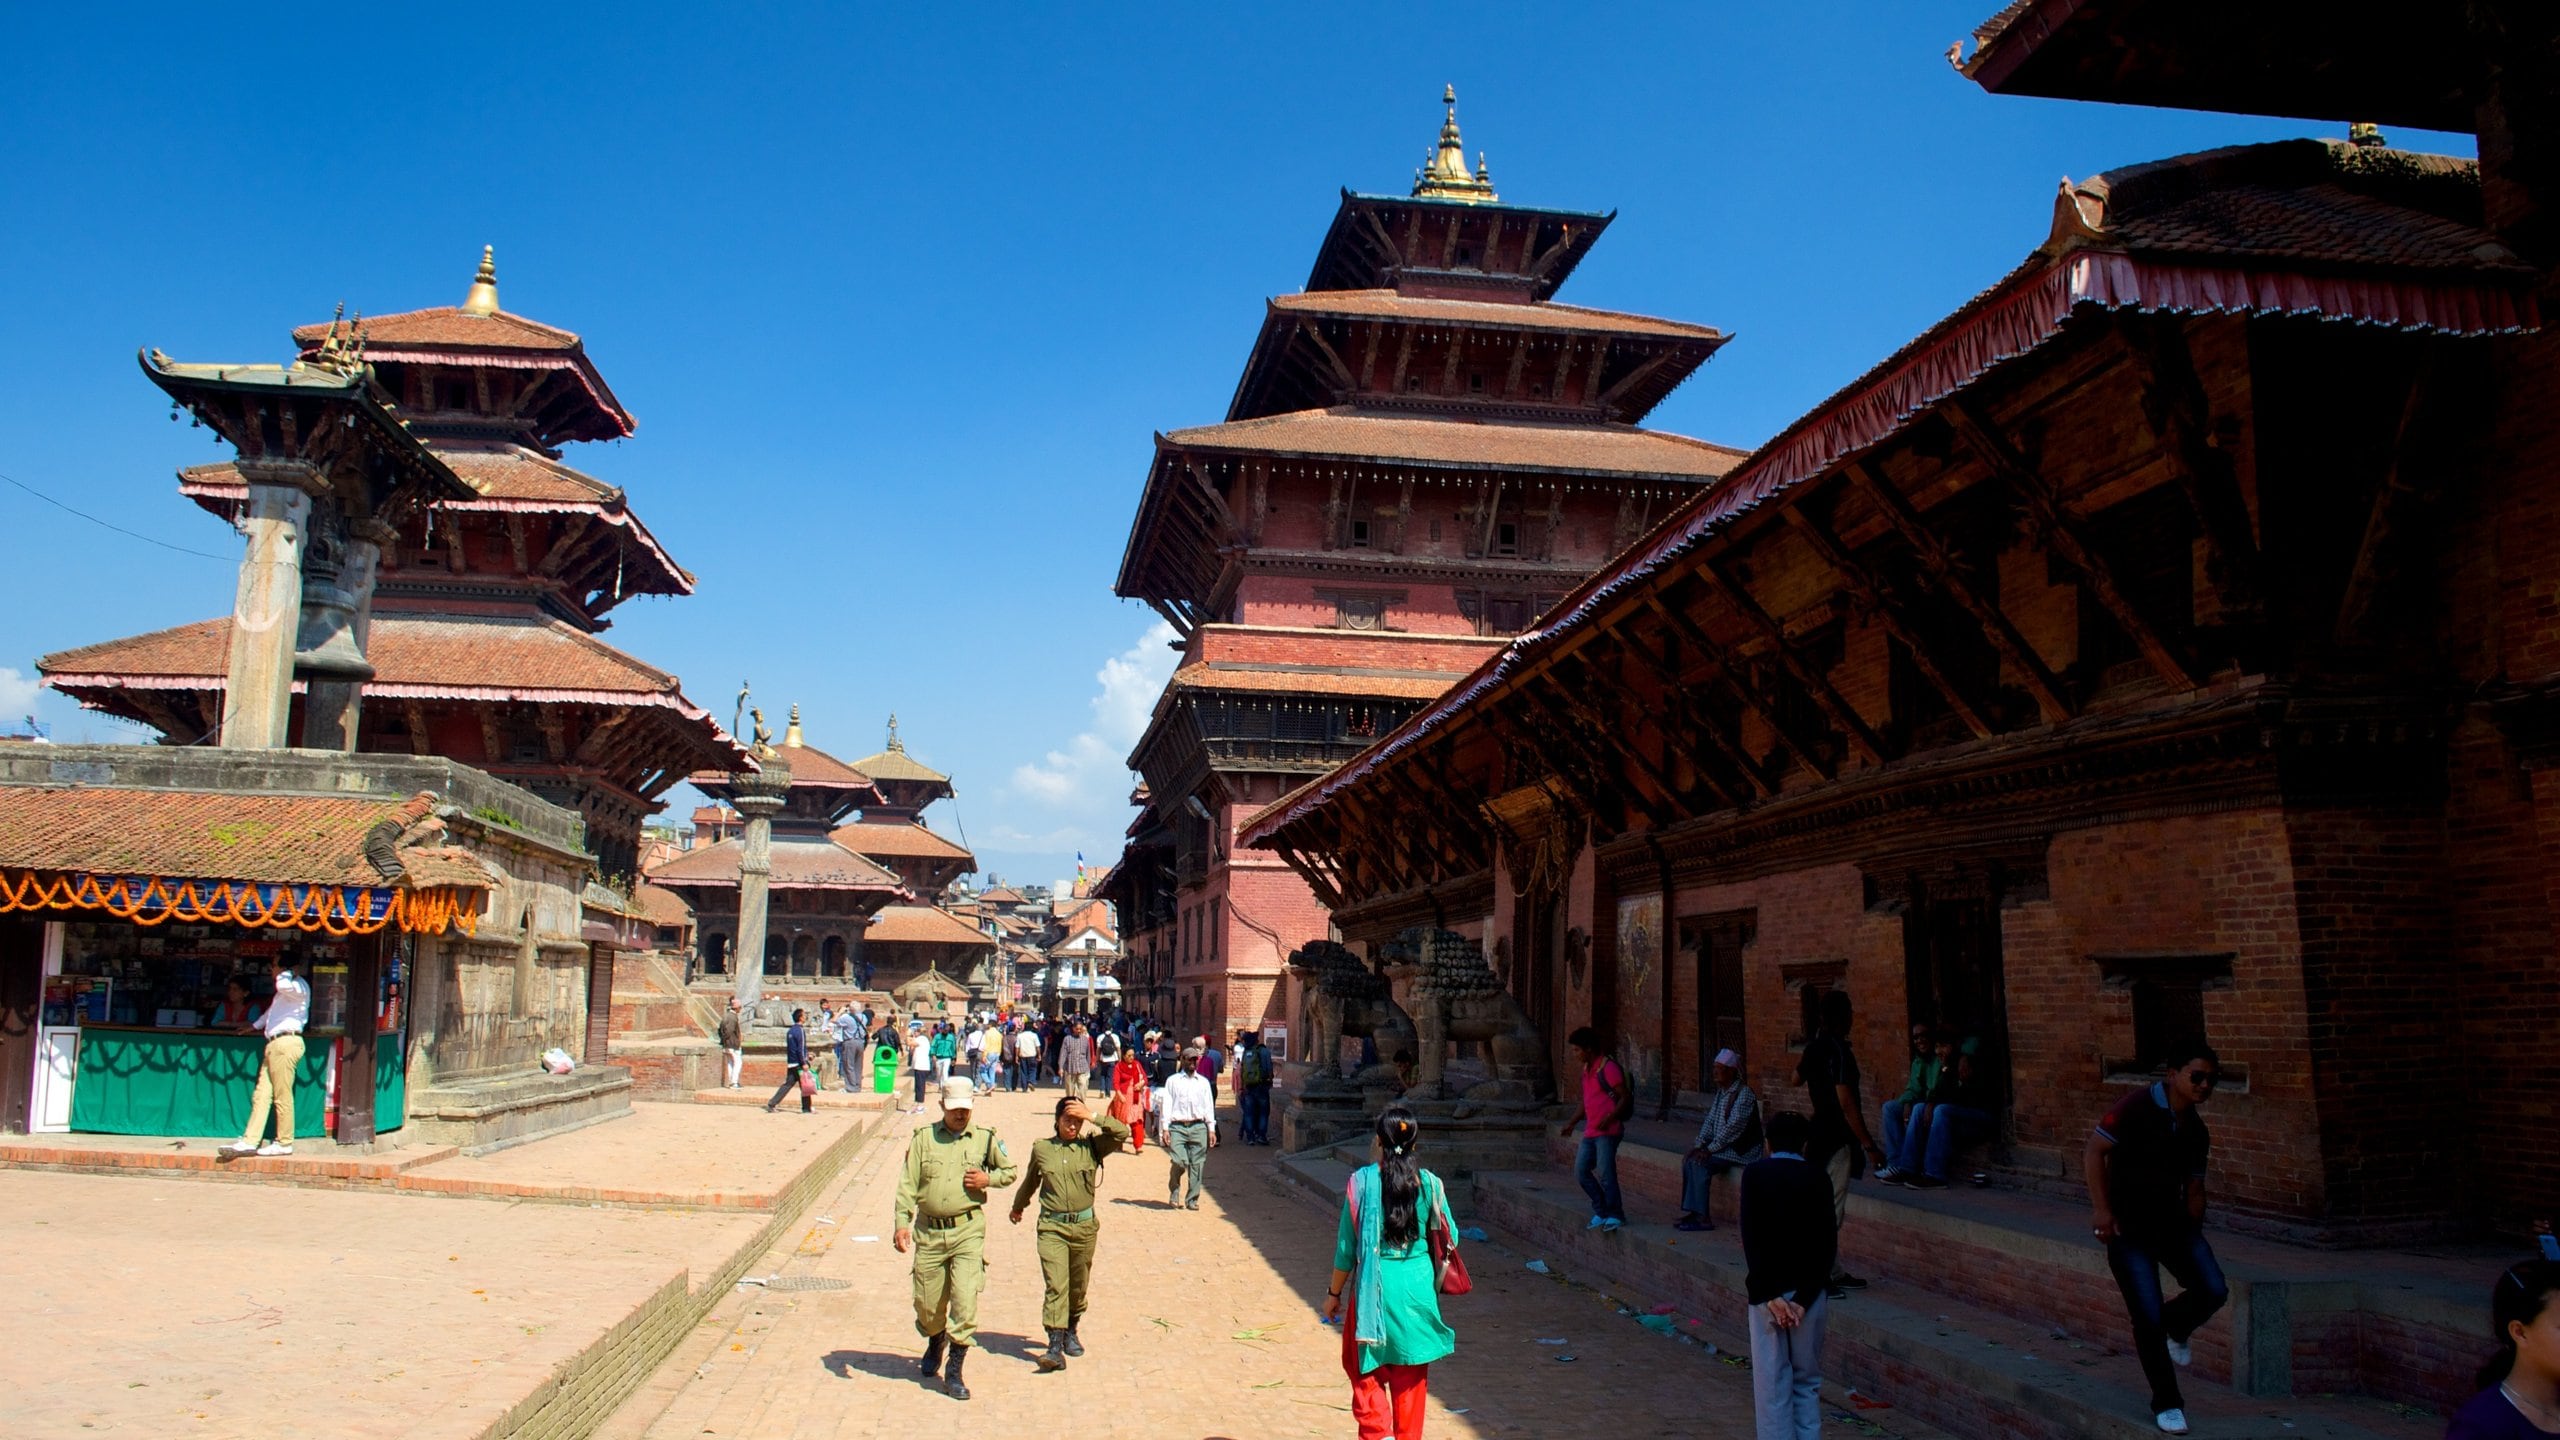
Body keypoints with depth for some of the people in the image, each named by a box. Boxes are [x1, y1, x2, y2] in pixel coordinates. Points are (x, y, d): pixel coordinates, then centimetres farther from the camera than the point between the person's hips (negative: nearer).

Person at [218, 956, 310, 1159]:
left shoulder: (299, 986, -6)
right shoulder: (285, 991, 27)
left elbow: (283, 986, -30)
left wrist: (286, 973, -9)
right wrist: (255, 1025, 57)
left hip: (286, 1042, -10)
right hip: (274, 1044, 10)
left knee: (282, 1096, -6)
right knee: (261, 1094, 5)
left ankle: (284, 1142, -1)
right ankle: (249, 1141, 4)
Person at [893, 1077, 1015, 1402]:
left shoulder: (985, 1139, 4)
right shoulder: (923, 1138, 3)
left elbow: (1010, 1171, 16)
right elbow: (907, 1183, 1)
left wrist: (988, 1179, -4)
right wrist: (901, 1222, -9)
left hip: (968, 1231, -1)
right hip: (929, 1232, 1)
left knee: (965, 1299, -12)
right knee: (927, 1302, 10)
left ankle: (954, 1371, -2)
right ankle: (935, 1342, 43)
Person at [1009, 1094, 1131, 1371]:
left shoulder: (1092, 1146, 1)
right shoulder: (1041, 1149, 3)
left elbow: (1122, 1133, -14)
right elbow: (1029, 1182, 21)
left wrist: (1093, 1117, -17)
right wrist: (1017, 1208, 35)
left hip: (1084, 1226, 1)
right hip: (1051, 1226, -1)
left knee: (1078, 1285, 13)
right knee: (1055, 1285, -12)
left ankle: (1071, 1332, 35)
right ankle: (1055, 1346, -15)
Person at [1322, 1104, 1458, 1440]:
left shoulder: (1362, 1181, -10)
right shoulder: (1429, 1183, -4)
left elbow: (1346, 1247, -6)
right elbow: (1450, 1239, 3)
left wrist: (1334, 1293, 6)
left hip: (1375, 1287, -2)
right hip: (1418, 1287, 2)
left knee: (1364, 1368, 13)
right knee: (1411, 1375, 15)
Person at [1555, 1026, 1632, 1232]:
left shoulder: (1608, 1068, -12)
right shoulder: (1587, 1069, 16)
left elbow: (1625, 1097, -14)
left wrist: (1610, 1117, -24)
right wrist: (1571, 1123, 20)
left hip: (1607, 1131, -9)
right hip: (1590, 1131, 9)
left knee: (1605, 1173, -9)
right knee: (1581, 1172, 7)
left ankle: (1615, 1215, 3)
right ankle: (1601, 1211, 17)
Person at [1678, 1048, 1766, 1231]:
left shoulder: (1744, 1093, -17)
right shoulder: (1721, 1092, 12)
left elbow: (1733, 1127, -23)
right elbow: (1710, 1121, 11)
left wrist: (1710, 1149, -22)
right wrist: (1698, 1145, -3)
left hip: (1742, 1150, -9)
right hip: (1724, 1147, 9)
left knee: (1701, 1164, -22)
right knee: (1690, 1160, -6)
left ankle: (1703, 1218, -16)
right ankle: (1693, 1212, -4)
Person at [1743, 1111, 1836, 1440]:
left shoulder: (1754, 1173, -3)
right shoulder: (1818, 1178, 2)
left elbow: (1751, 1238, -12)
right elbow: (1828, 1243, -5)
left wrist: (1768, 1294, -12)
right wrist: (1804, 1299, -8)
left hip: (1768, 1289, -2)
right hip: (1809, 1289, 2)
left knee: (1771, 1379, 2)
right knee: (1807, 1379, 13)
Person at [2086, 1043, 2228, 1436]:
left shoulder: (2196, 1131, 7)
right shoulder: (2138, 1107, -14)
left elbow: (2193, 1188, 17)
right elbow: (2093, 1151, -16)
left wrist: (2194, 1238, 13)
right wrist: (2101, 1209, -20)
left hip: (2170, 1219, 6)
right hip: (2127, 1225, -6)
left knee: (2213, 1290, -12)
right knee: (2148, 1315, -8)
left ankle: (2174, 1330, 22)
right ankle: (2166, 1403, 9)